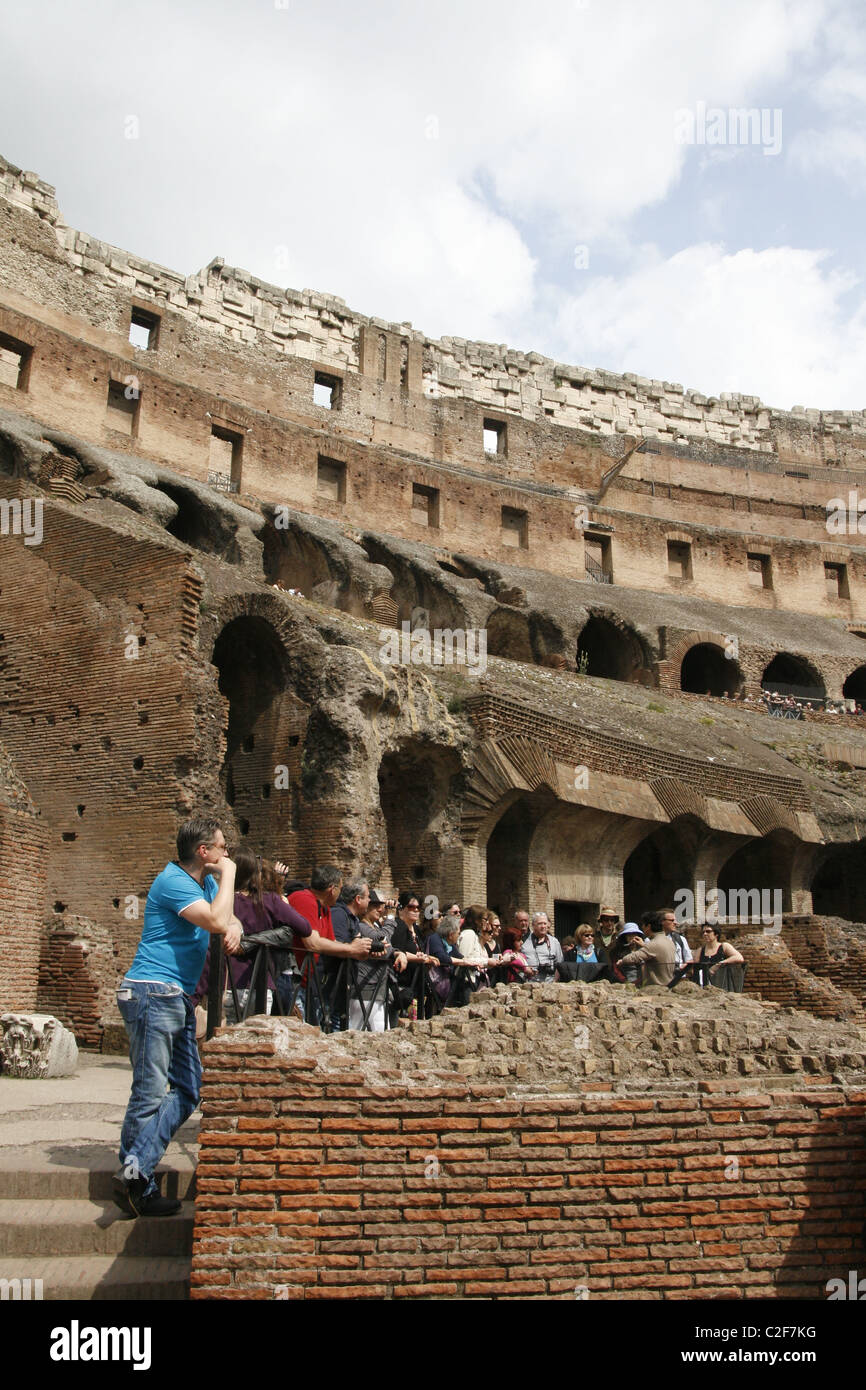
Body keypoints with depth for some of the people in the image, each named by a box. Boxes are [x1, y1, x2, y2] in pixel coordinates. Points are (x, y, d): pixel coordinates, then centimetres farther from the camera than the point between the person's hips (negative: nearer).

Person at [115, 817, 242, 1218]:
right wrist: (228, 875, -12)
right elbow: (215, 920, -25)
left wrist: (234, 929, 0)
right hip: (153, 993, -10)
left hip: (178, 999, 10)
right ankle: (137, 1185, 0)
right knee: (151, 1092, -7)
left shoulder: (206, 882, 16)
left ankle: (135, 1169, 0)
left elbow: (229, 920, 24)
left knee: (187, 1090, 3)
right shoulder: (173, 881, -14)